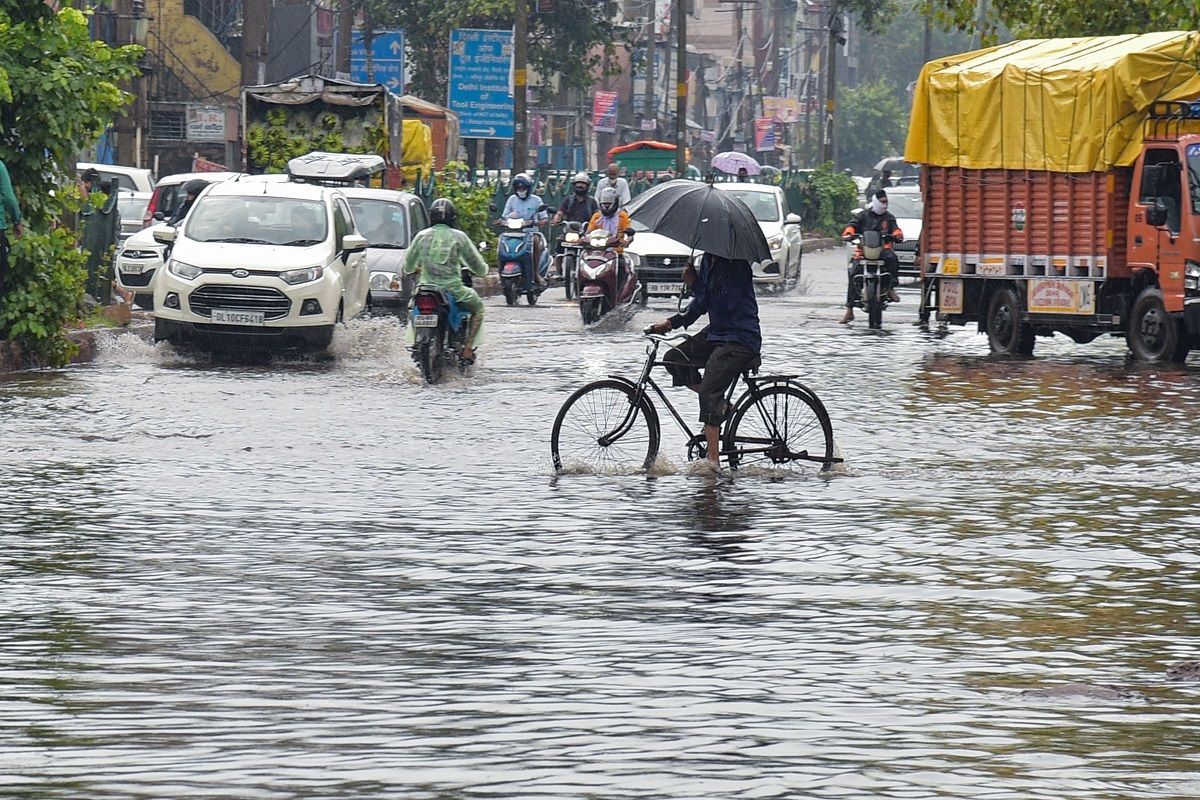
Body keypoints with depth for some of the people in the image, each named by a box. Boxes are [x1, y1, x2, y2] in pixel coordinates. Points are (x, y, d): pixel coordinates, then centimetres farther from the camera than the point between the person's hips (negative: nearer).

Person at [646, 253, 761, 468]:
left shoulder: (734, 264, -18)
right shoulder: (709, 259, 9)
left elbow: (725, 304, -26)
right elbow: (701, 303, 19)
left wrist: (694, 283, -19)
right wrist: (672, 322, 10)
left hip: (740, 339, -9)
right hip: (717, 331, 9)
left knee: (708, 392, -19)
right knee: (674, 359, 0)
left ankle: (713, 461, -19)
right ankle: (721, 405, 8)